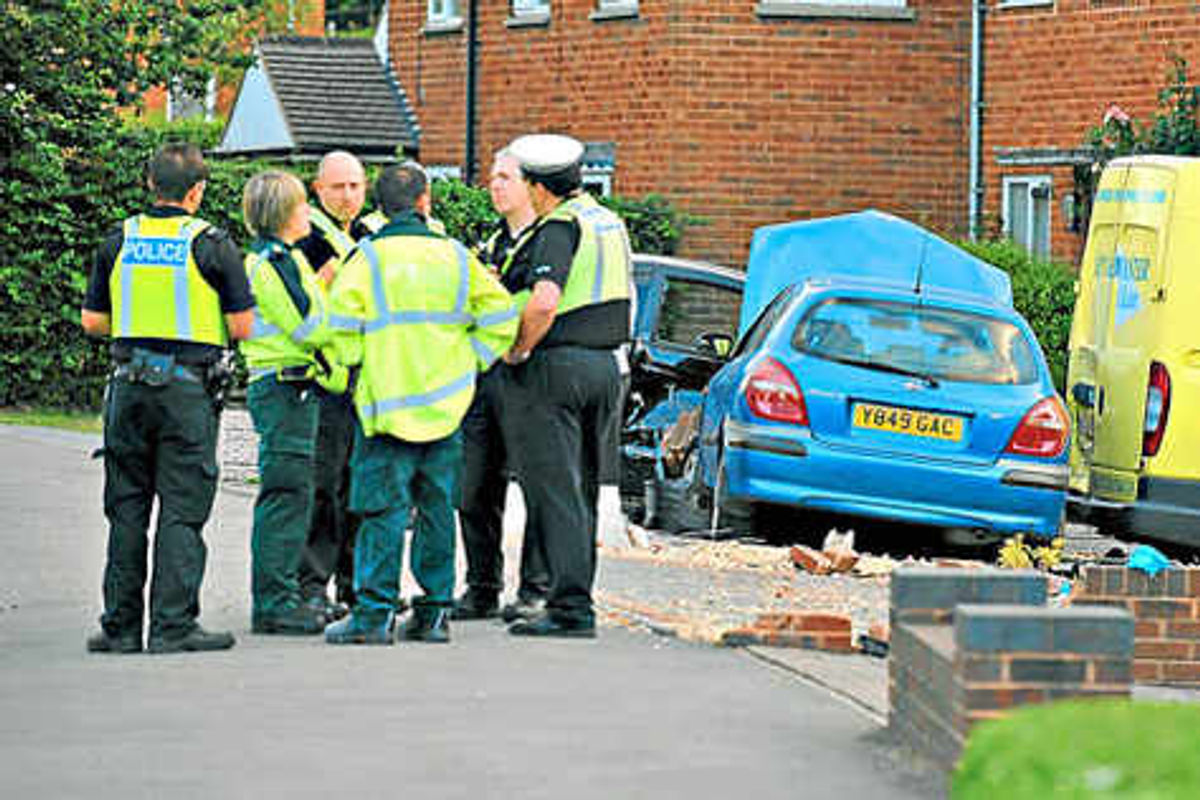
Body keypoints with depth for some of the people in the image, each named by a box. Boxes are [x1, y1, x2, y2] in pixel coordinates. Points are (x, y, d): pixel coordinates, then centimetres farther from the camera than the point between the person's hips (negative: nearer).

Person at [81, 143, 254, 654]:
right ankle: (173, 626, -3)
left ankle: (121, 625, 11)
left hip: (129, 383, 3)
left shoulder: (118, 242, 4)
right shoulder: (211, 245, -6)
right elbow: (242, 326, -6)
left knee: (126, 507, 10)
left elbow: (92, 321, 7)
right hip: (189, 386, -3)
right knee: (182, 510, 0)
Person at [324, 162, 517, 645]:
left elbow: (341, 325, -13)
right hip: (447, 404, 3)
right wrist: (468, 364, 13)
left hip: (387, 404, -3)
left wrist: (352, 369, 2)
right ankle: (434, 611, 13)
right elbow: (500, 318, 4)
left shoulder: (368, 257, -5)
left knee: (383, 511, -3)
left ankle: (374, 613, -6)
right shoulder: (456, 257, 5)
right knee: (437, 509, 11)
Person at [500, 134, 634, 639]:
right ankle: (575, 599, 17)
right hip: (607, 364, 9)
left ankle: (571, 608, -10)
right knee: (582, 490, 14)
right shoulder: (610, 222, 13)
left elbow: (545, 300, -29)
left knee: (554, 491, -6)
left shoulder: (560, 227, -14)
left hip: (555, 366, -9)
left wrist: (517, 350, -15)